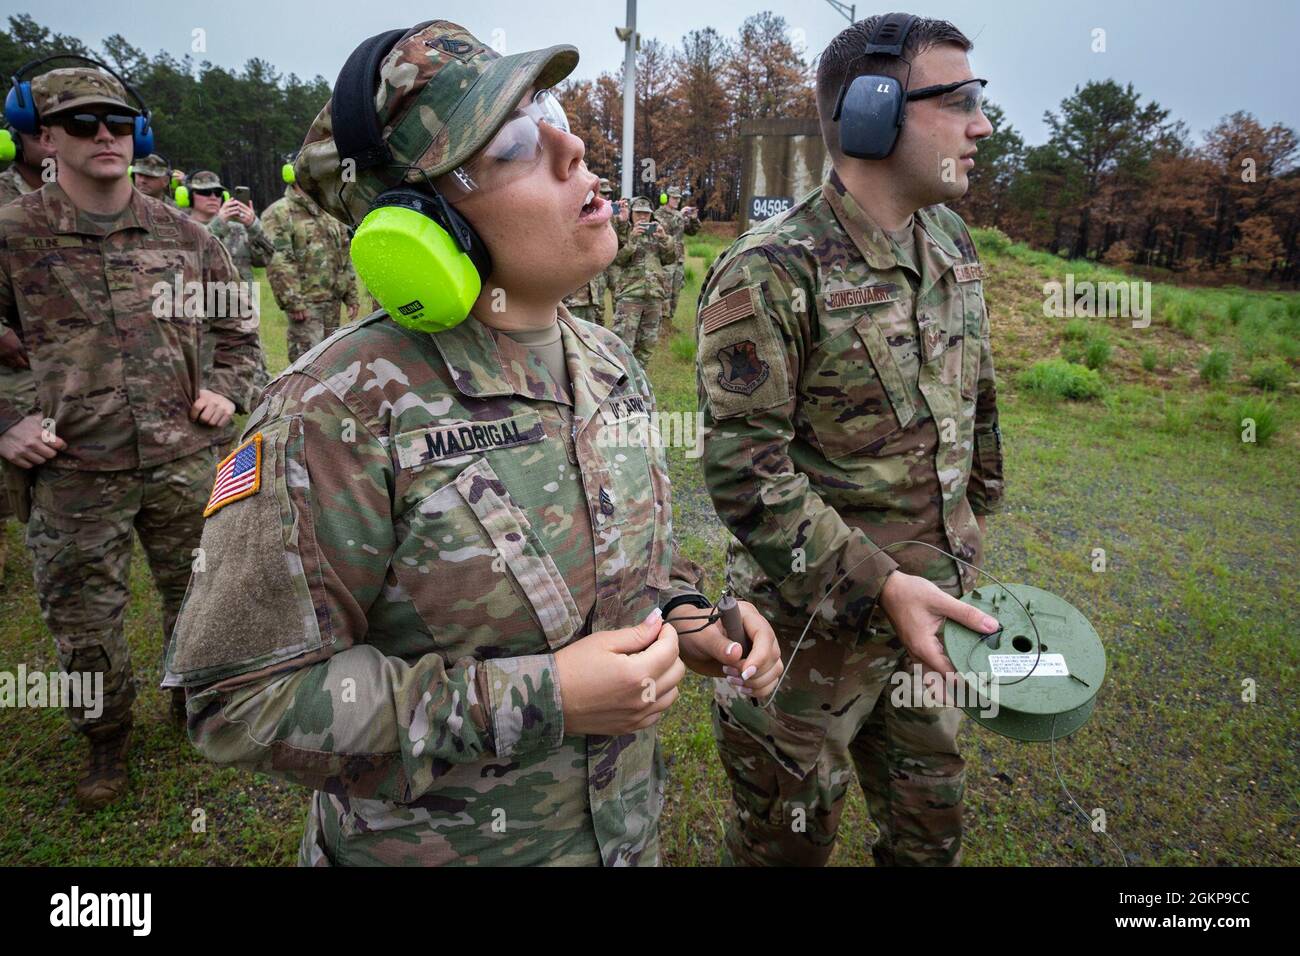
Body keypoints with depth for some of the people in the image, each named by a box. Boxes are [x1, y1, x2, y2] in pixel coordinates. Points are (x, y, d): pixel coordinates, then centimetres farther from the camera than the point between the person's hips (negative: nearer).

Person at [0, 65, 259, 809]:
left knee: (199, 594, 16)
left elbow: (236, 324, 15)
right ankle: (106, 737, 34)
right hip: (76, 474, -1)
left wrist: (228, 390, 2)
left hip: (186, 460, 2)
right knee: (82, 617, 10)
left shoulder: (184, 235, 3)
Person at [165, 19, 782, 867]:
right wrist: (534, 700, -26)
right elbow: (242, 699, -22)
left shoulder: (610, 367, -4)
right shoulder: (343, 412, -25)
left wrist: (686, 621, -9)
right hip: (431, 845, -5)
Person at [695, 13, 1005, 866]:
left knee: (932, 829, 24)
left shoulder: (954, 245, 6)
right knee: (791, 837, 16)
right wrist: (880, 586, -24)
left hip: (927, 606, 7)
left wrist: (971, 532, 20)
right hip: (814, 626, -6)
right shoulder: (769, 272, -19)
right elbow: (745, 469, -22)